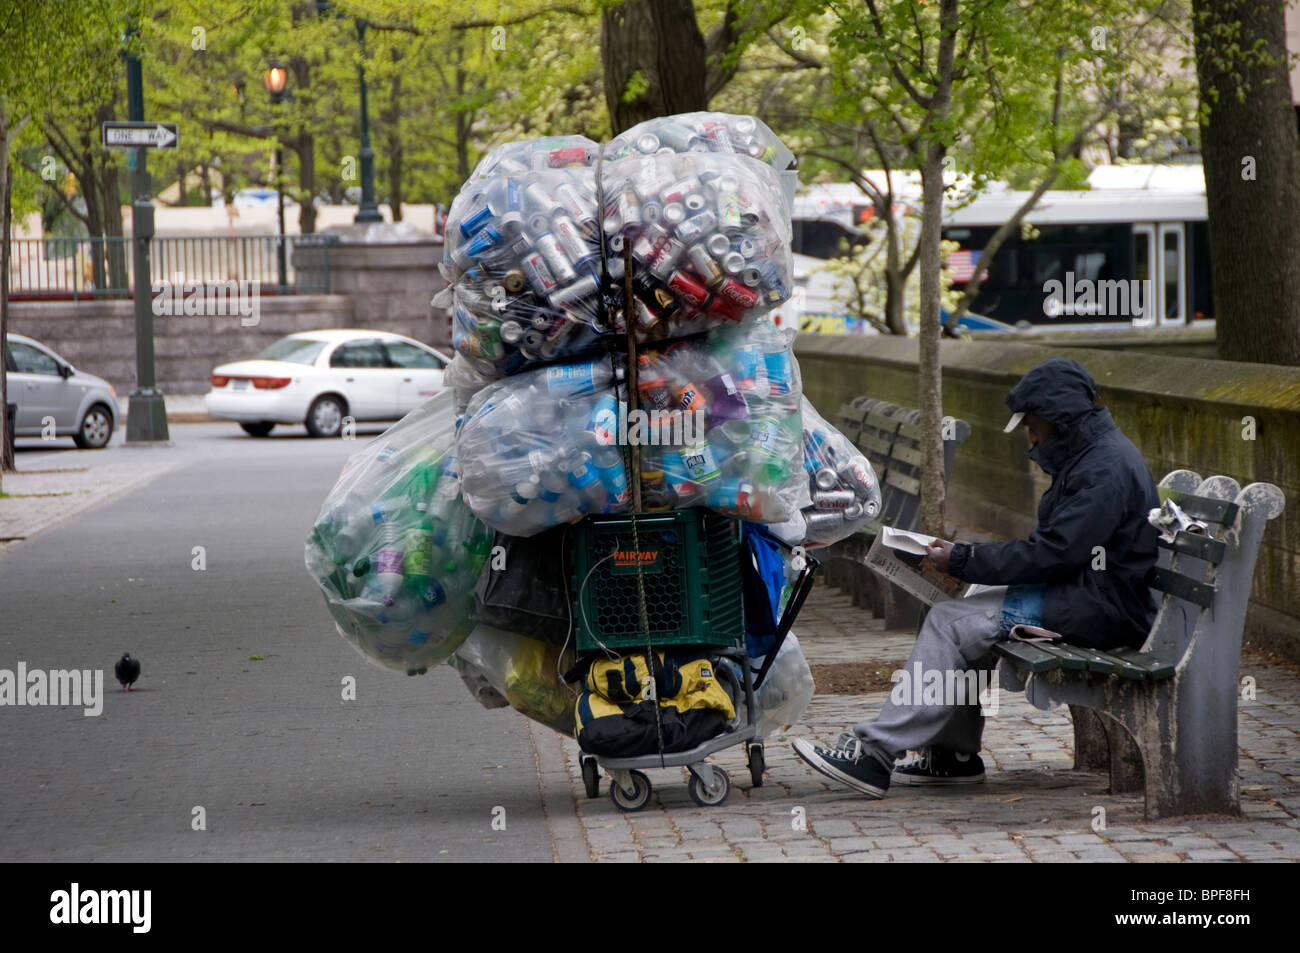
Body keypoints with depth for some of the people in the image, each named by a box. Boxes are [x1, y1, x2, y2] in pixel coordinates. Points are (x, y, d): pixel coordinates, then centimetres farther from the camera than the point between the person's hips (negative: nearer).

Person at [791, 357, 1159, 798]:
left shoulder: (1105, 468, -17)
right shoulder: (1091, 454, 17)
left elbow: (1053, 554, -22)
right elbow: (1054, 546, 17)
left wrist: (962, 559, -15)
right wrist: (965, 557, 5)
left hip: (1098, 608, -11)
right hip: (1080, 591, 11)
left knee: (951, 622, -14)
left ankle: (876, 752, -16)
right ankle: (953, 753, 10)